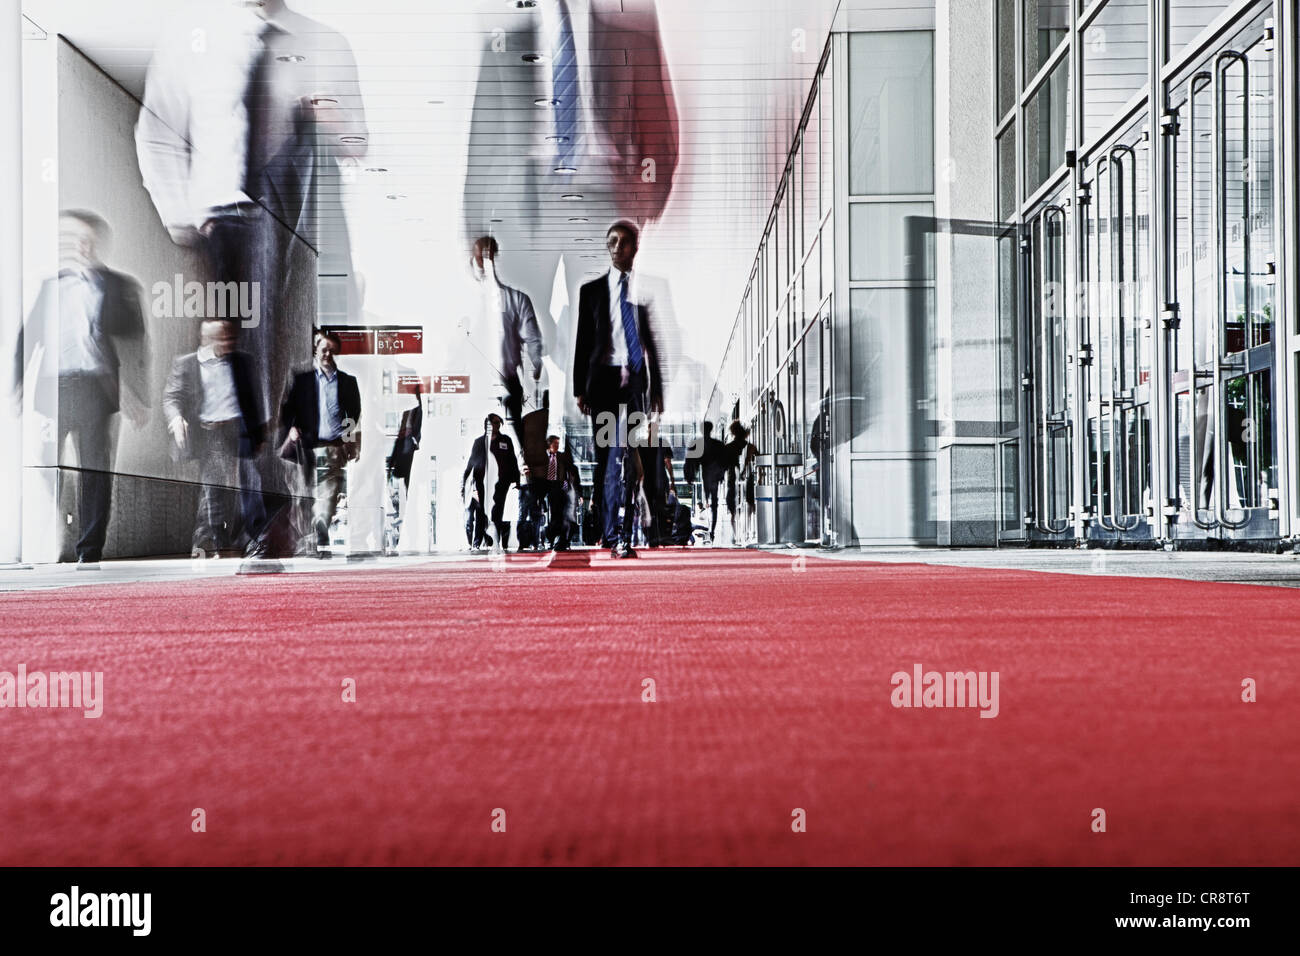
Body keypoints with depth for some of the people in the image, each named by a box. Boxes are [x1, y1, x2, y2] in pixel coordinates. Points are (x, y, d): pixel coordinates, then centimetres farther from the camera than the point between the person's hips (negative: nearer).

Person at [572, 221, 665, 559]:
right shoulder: (592, 290, 11)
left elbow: (654, 341, 10)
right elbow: (582, 341, 9)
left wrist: (656, 388, 7)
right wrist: (579, 388, 3)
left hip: (635, 379, -2)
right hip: (603, 377, 2)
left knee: (624, 456, -13)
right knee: (605, 456, 5)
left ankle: (619, 534, -15)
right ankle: (616, 532, 14)